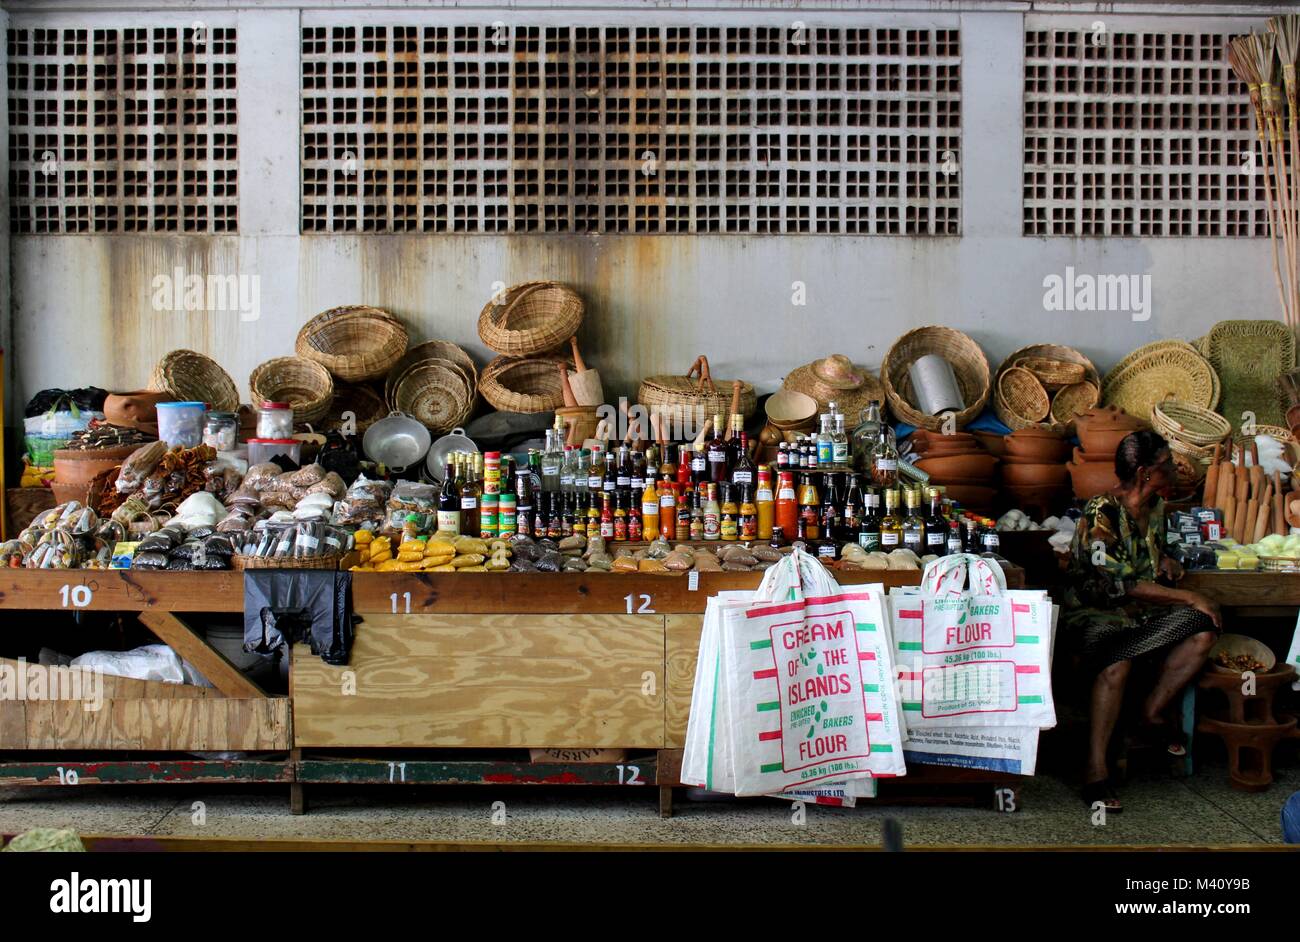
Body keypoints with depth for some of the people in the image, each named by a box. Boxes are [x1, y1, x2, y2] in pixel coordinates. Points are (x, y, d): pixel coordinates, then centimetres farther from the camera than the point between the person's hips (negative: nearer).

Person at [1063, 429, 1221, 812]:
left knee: (1204, 631, -20)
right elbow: (1122, 586, -20)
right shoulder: (1101, 514, -16)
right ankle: (1096, 768, -32)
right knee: (1116, 663, -38)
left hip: (1145, 611, 8)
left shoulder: (1155, 505, 10)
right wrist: (1189, 598, -16)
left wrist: (1167, 561, 6)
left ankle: (1153, 711, -7)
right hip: (1096, 613, -7)